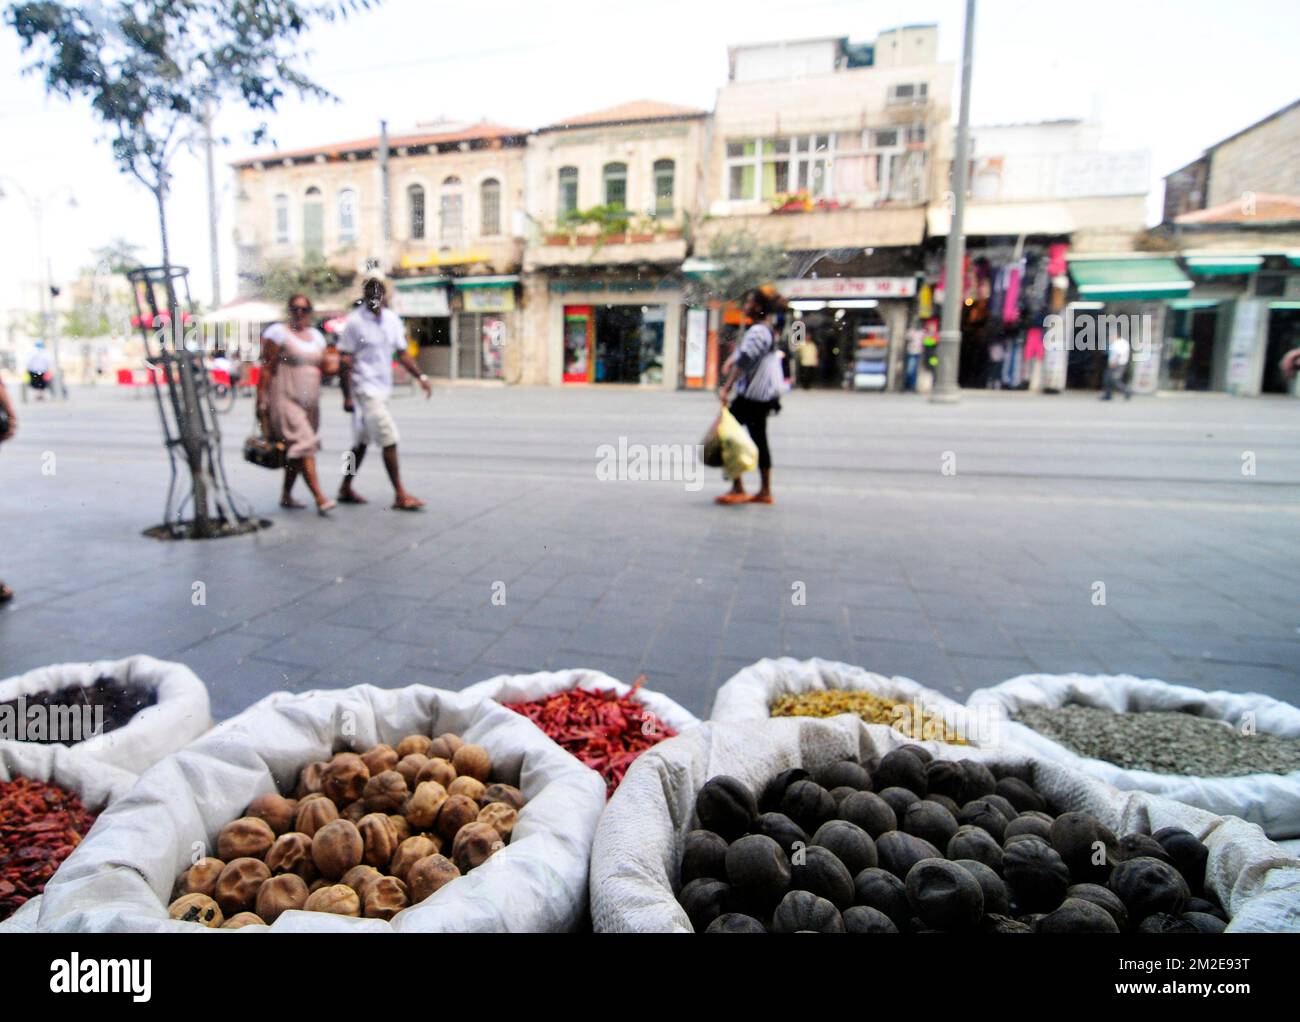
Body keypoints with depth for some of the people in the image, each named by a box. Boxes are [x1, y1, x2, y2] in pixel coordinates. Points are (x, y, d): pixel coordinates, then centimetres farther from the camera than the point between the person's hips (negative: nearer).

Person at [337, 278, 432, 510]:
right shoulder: (355, 321, -9)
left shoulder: (392, 319, 9)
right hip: (366, 389, -7)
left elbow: (402, 352, 15)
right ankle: (400, 495, -6)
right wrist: (347, 396, -13)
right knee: (389, 440, -11)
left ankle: (345, 489, 27)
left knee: (362, 441, 15)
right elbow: (344, 361, -9)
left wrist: (420, 376, 2)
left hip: (382, 388, 7)